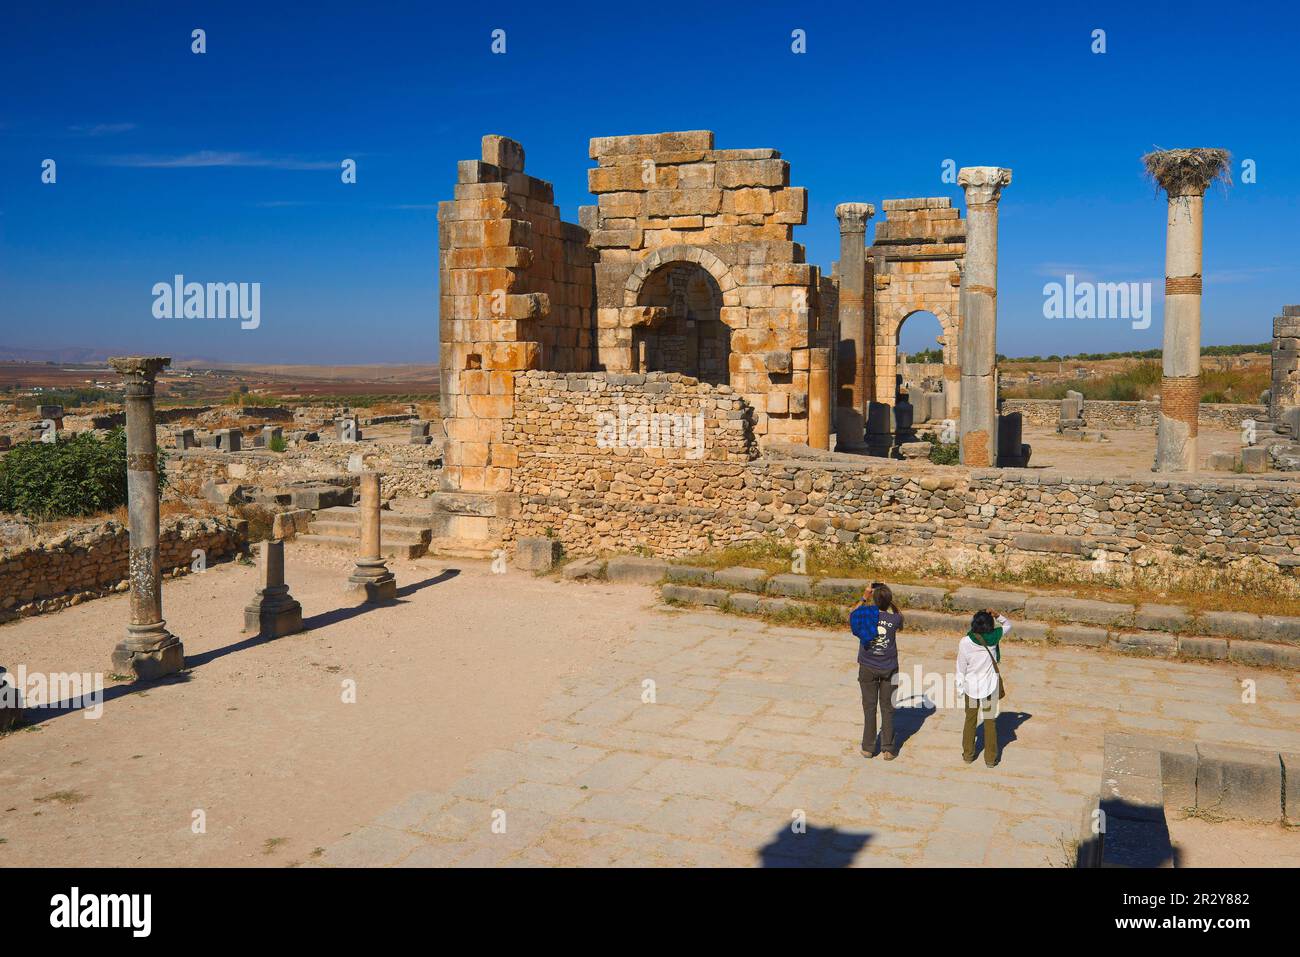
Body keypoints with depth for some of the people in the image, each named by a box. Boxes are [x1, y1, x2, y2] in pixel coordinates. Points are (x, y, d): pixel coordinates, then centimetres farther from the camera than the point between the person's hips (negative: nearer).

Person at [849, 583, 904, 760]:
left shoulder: (865, 614, -14)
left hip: (868, 668, 0)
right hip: (889, 669, 0)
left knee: (869, 707, 9)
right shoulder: (894, 619, -13)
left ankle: (868, 747, 15)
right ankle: (888, 748, 14)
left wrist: (863, 599, 19)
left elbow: (851, 615, 11)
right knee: (887, 708, 9)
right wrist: (890, 602, 13)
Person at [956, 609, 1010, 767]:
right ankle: (990, 759, 18)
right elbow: (1008, 626, 9)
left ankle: (968, 755, 25)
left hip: (971, 687, 0)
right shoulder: (994, 637, -11)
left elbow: (961, 668, -6)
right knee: (990, 722, 12)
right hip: (990, 687, 0)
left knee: (970, 720, 16)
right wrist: (997, 615, -5)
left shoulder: (965, 642, -13)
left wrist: (960, 689, 5)